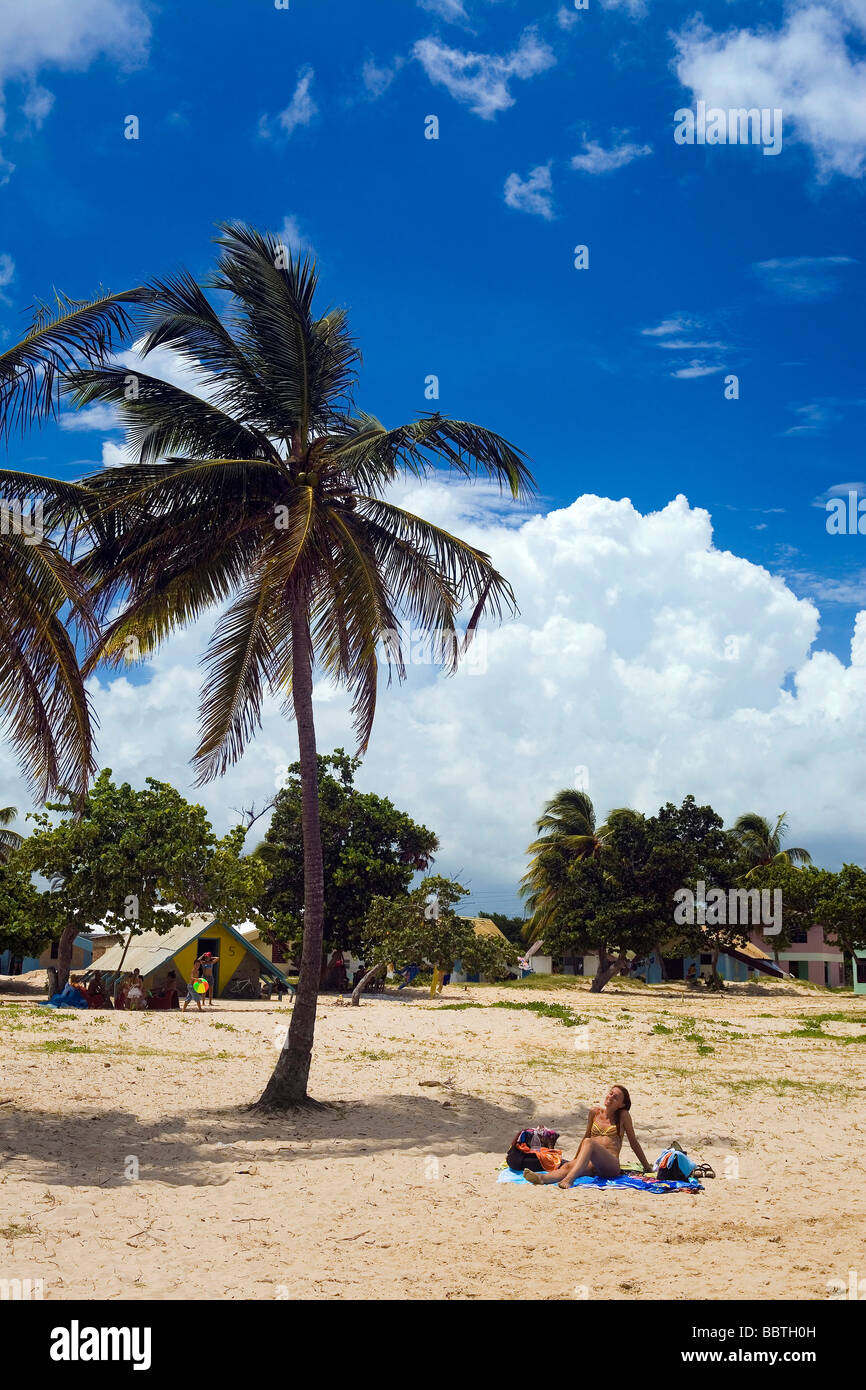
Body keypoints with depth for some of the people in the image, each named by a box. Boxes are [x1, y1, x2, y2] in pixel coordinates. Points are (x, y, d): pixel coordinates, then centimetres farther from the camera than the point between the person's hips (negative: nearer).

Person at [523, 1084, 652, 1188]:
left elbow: (633, 1142, 16)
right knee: (568, 1166, -31)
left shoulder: (623, 1116, 8)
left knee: (589, 1142, -34)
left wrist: (646, 1166, 22)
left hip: (611, 1165, -4)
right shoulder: (595, 1112, 18)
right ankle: (542, 1177, -62)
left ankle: (569, 1179, -56)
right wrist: (575, 1159, 36)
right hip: (592, 1164, 4)